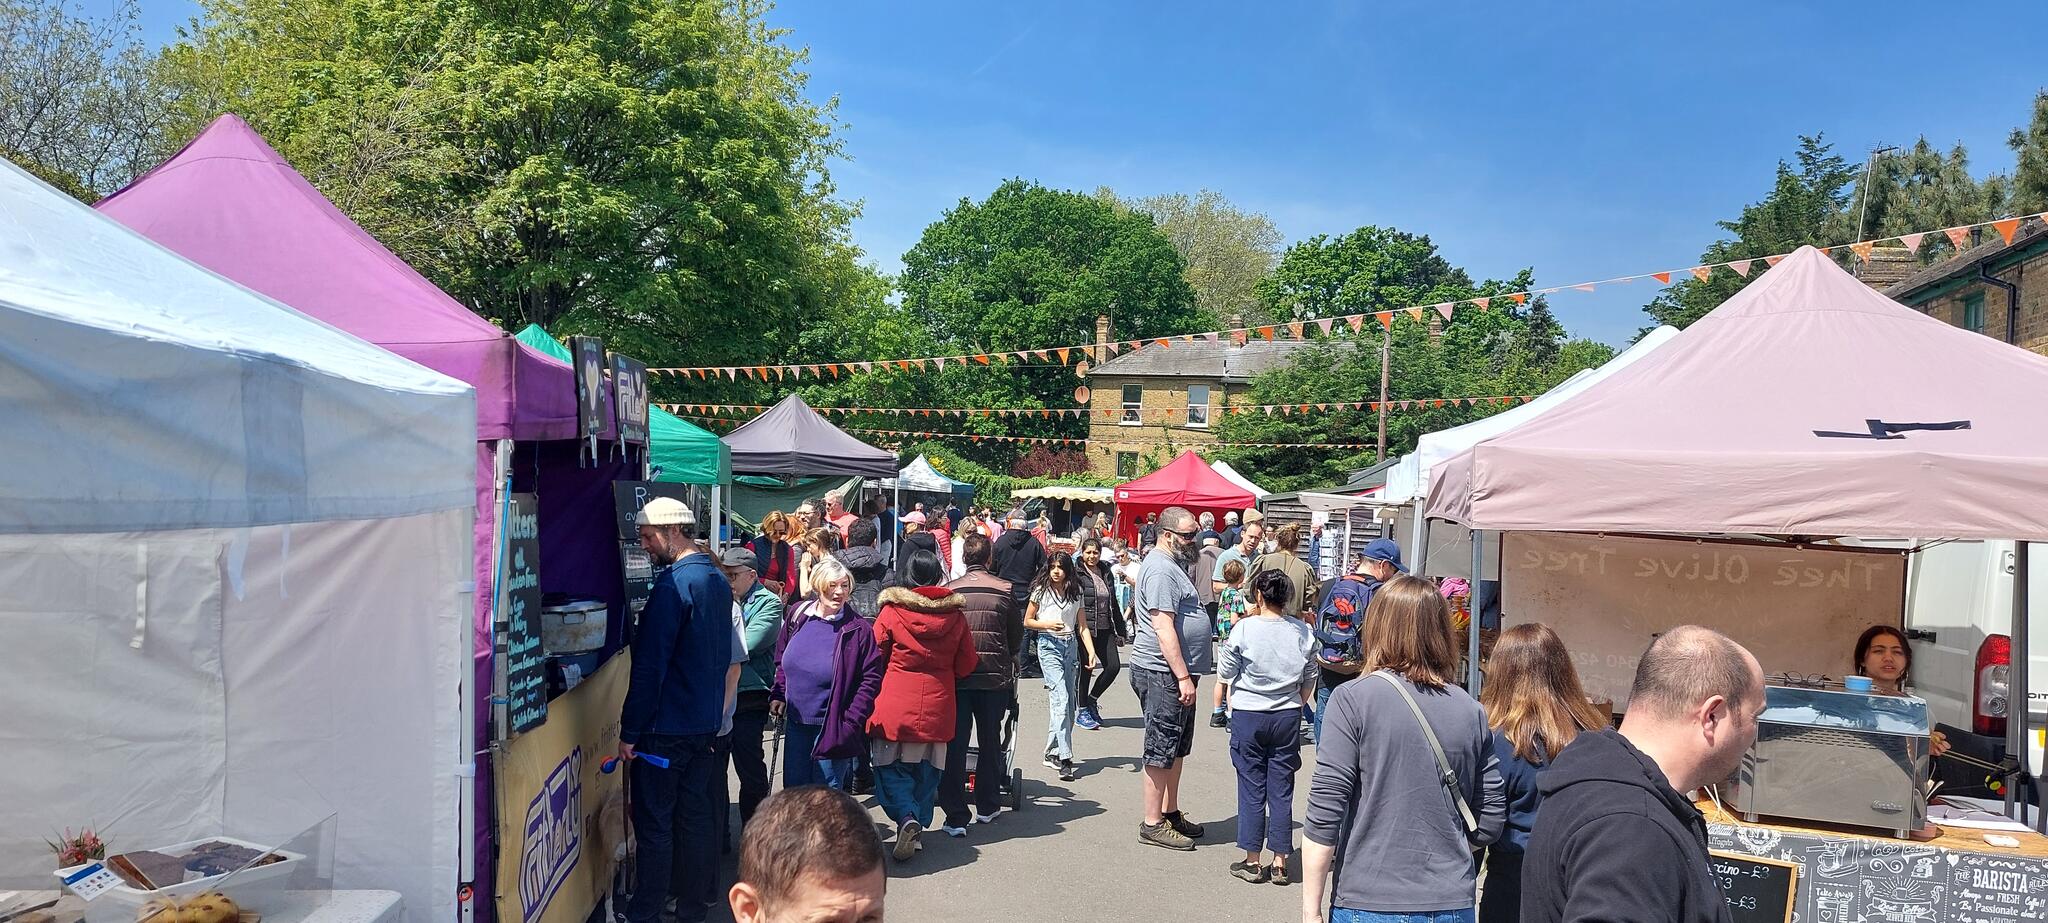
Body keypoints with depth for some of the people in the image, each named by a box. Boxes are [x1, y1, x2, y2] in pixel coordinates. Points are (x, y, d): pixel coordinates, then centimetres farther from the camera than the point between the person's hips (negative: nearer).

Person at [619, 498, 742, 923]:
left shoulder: (674, 584, -18)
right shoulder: (718, 581, 10)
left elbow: (649, 667, -19)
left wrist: (629, 732, -14)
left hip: (666, 729, -8)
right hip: (706, 724, 8)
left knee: (654, 823, 0)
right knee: (695, 815, 14)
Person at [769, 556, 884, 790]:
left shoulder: (859, 629, -12)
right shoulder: (798, 615, 2)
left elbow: (871, 678, -11)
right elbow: (782, 661, 16)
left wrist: (851, 722, -15)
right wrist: (778, 695, 5)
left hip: (832, 727, -5)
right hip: (795, 722, 5)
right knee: (793, 789, 14)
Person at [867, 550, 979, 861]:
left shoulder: (892, 611, -9)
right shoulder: (954, 614, -1)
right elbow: (966, 665, 5)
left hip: (895, 704, -2)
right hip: (937, 705, 3)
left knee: (890, 766, 7)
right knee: (927, 769, 15)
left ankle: (906, 816, -13)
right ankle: (919, 822, 15)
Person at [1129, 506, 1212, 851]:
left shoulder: (1172, 564, 16)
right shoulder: (1160, 570, -18)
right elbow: (1163, 628, -24)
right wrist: (1183, 677, -25)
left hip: (1176, 672, 11)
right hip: (1163, 674, -11)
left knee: (1177, 748, 18)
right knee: (1162, 750, -3)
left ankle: (1170, 812, 29)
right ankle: (1152, 824, 5)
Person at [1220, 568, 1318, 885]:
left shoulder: (1244, 628, -12)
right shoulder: (1302, 631, -2)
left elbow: (1225, 673, -3)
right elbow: (1310, 680, 6)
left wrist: (1227, 645, 13)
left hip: (1248, 716, -2)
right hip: (1288, 717, 2)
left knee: (1251, 789, 6)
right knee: (1282, 790, 8)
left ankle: (1252, 861, 12)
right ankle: (1279, 863, 13)